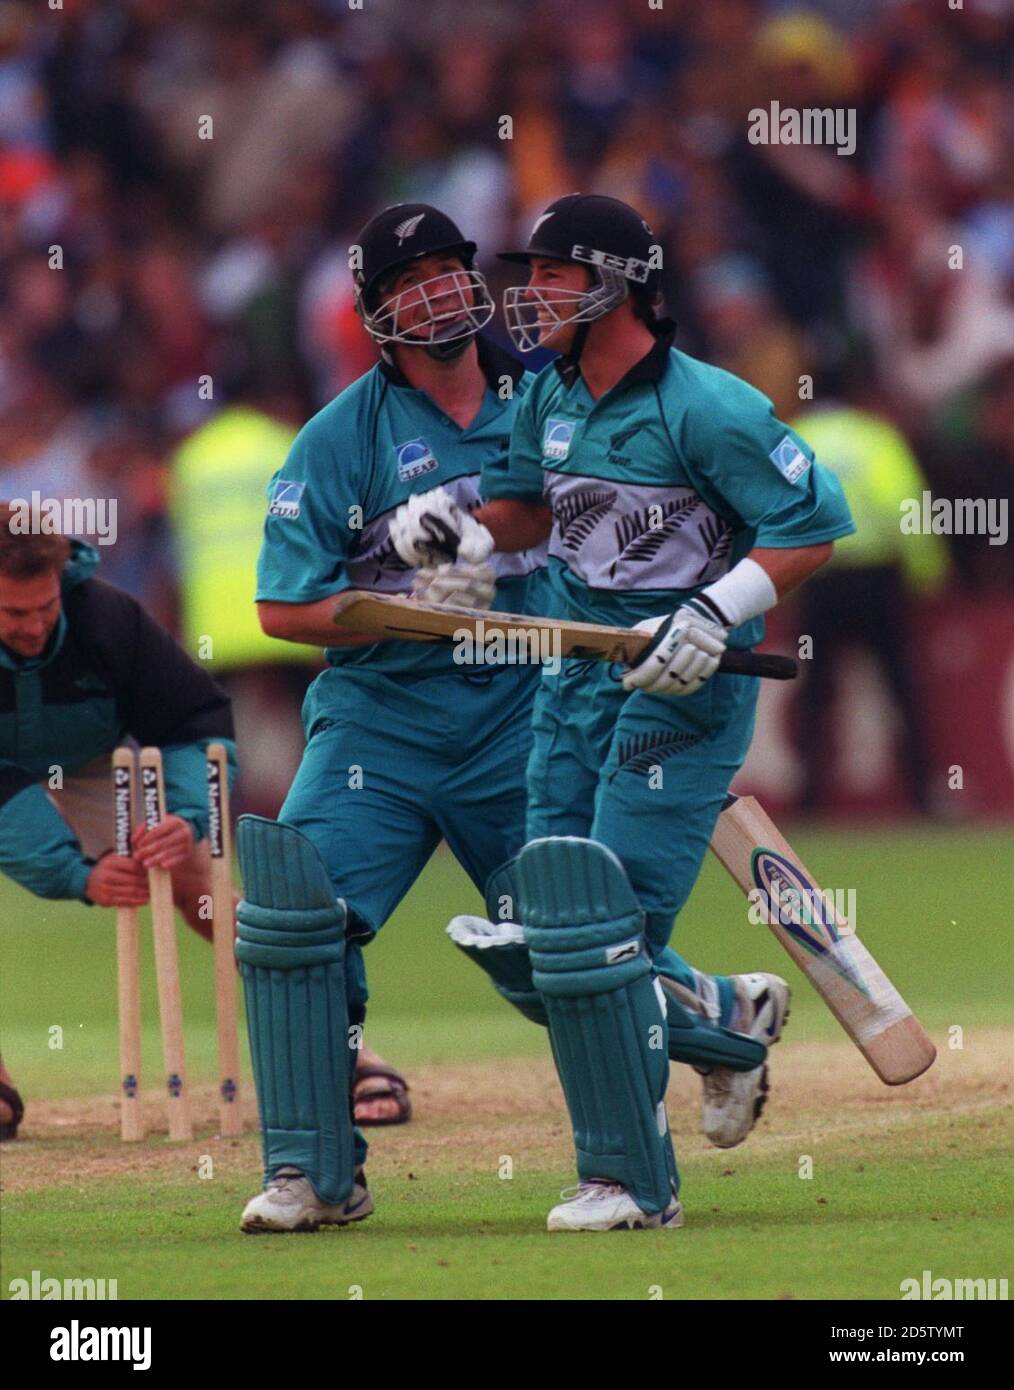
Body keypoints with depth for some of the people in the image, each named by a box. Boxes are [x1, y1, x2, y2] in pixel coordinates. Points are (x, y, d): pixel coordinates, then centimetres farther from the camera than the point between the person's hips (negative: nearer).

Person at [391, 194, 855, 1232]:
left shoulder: (705, 408, -15)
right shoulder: (550, 399, 8)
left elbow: (814, 522, -12)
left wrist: (716, 613, -22)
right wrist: (463, 529, 2)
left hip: (680, 691, -8)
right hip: (574, 682, 8)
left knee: (610, 927, -13)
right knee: (547, 932, 7)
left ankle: (635, 1182, -5)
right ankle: (726, 1013, 31)